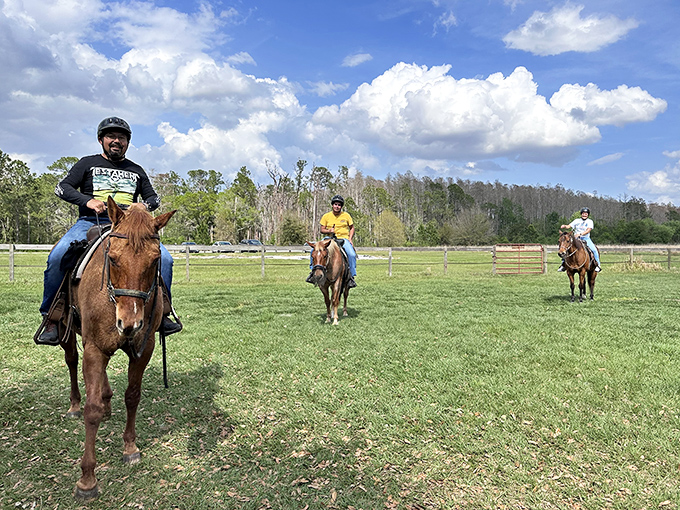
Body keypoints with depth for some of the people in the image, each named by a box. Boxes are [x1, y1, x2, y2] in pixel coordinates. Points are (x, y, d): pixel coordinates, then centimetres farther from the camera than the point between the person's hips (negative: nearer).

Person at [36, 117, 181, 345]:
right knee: (57, 257, -29)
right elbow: (61, 187, 8)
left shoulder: (136, 171, 23)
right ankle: (51, 317, -13)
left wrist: (145, 206, 0)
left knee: (164, 258, -21)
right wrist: (87, 200, -11)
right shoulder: (88, 163, 15)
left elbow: (153, 197, 25)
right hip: (90, 223, -1)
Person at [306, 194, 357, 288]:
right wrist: (328, 231, -15)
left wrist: (350, 239, -3)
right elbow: (322, 229, 7)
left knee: (352, 254, -29)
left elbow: (352, 228, 12)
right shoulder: (326, 216, 5)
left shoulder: (346, 215, 5)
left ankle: (351, 276, -13)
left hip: (343, 239, -1)